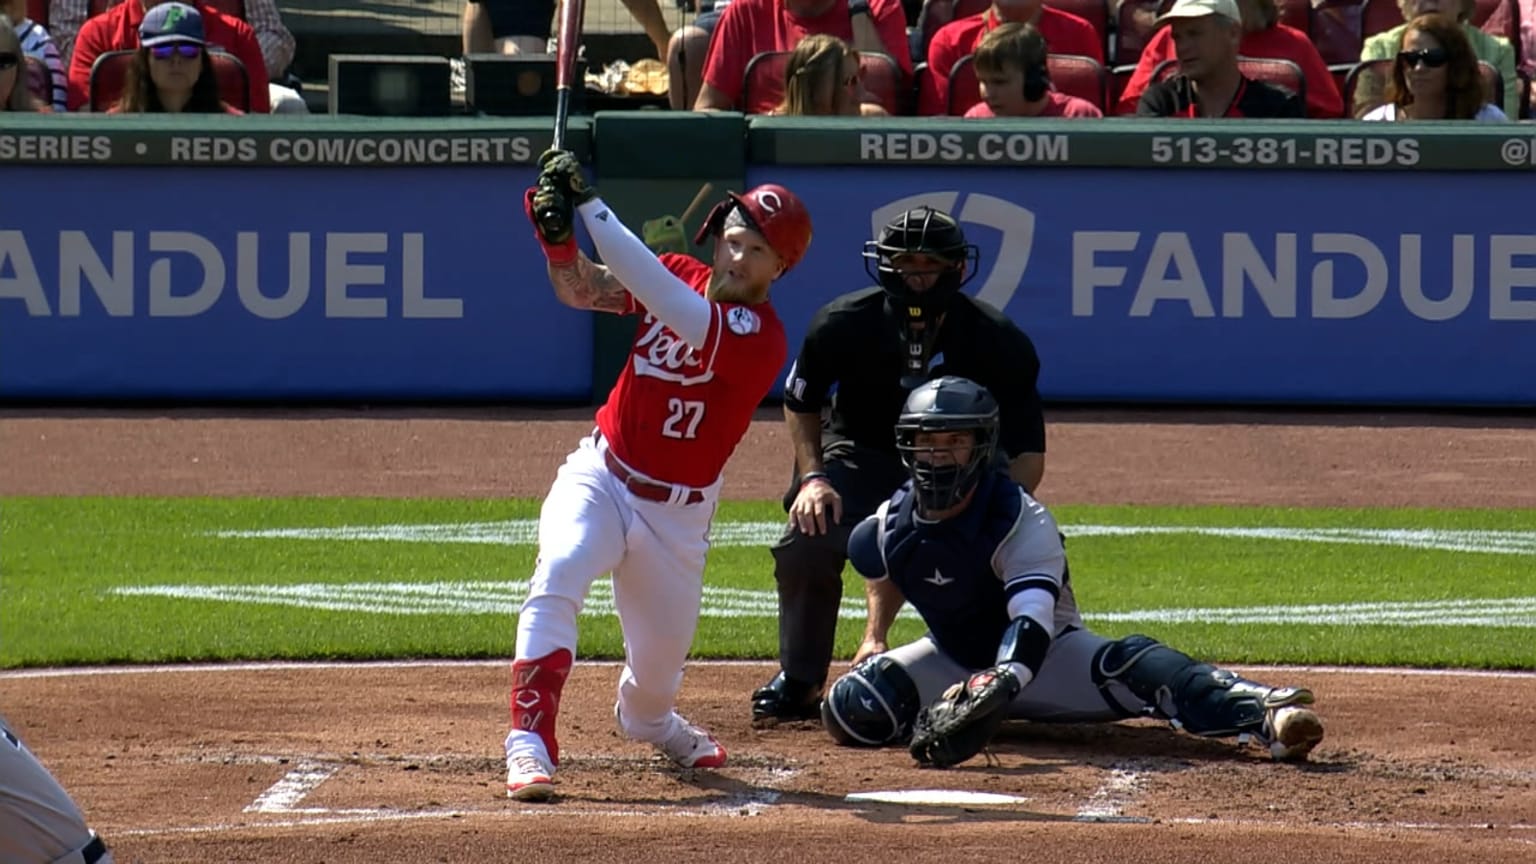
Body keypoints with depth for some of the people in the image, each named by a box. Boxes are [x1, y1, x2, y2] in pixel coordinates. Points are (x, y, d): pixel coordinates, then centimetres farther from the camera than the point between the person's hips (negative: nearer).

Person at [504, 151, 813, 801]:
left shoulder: (758, 336, -19)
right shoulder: (684, 278, -2)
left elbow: (674, 308, -33)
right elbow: (581, 290, -6)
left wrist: (591, 205, -35)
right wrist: (557, 230, -28)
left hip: (675, 515, -2)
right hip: (600, 478, 2)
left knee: (657, 669, 11)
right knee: (556, 578, -29)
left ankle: (647, 721, 49)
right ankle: (531, 742, -31)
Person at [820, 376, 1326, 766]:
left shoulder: (1022, 520, -25)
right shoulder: (890, 523, -9)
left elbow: (1032, 621, -41)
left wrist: (999, 684, -59)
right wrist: (875, 639, 7)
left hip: (1046, 655, -5)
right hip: (952, 660, 5)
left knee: (1128, 668, -37)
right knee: (851, 710, -22)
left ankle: (1263, 714, -54)